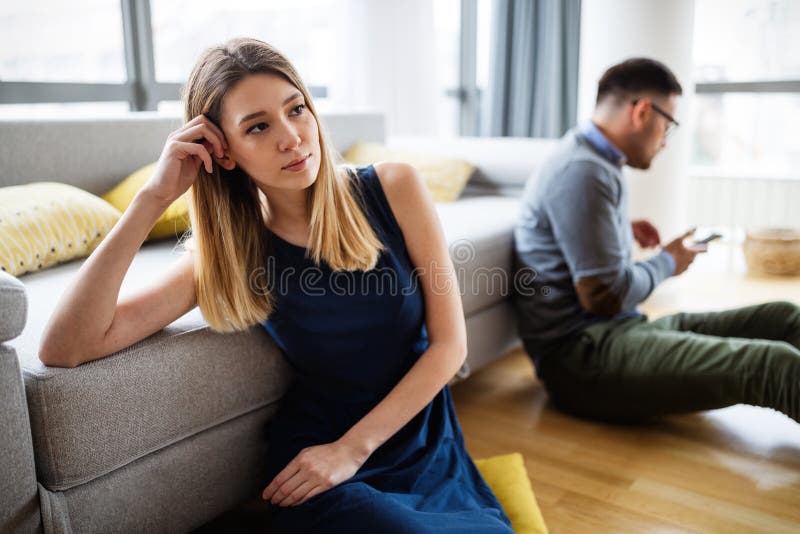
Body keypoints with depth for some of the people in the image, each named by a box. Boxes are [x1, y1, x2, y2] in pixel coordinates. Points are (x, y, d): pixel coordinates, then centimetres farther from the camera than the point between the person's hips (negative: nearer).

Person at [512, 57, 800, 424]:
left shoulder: (590, 158, 15)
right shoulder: (582, 171, -17)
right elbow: (606, 296, -20)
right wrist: (667, 262, -2)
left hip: (616, 329, 11)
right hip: (583, 354, -11)